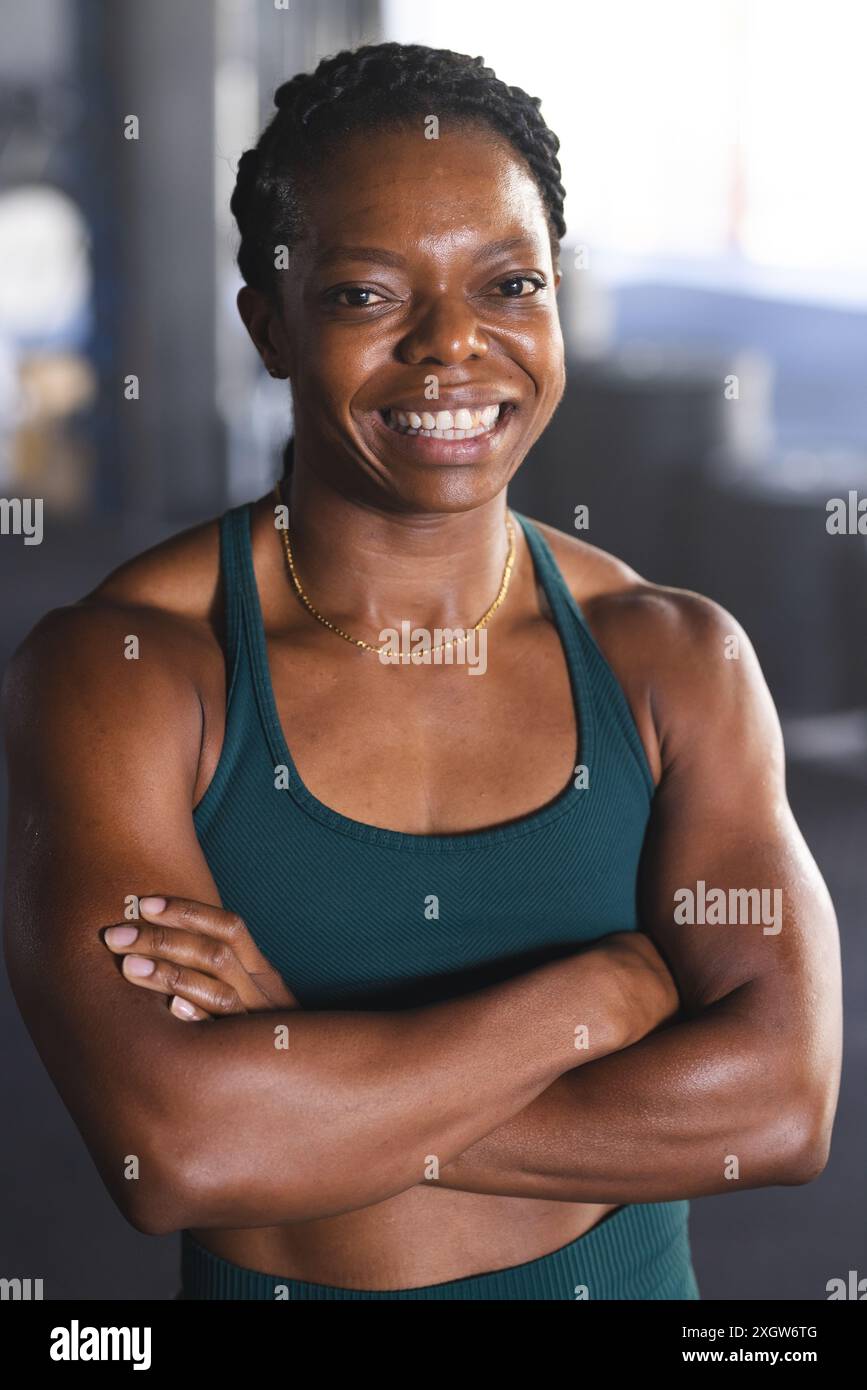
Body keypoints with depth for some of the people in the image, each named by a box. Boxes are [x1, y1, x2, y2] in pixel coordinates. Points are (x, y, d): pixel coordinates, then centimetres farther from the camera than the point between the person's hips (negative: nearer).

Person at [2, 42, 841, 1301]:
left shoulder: (678, 661, -9)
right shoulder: (119, 668, -17)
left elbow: (784, 1108, -19)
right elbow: (177, 1150, -29)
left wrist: (300, 1081, -25)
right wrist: (614, 986, -22)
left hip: (632, 1278, 2)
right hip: (270, 1283, -1)